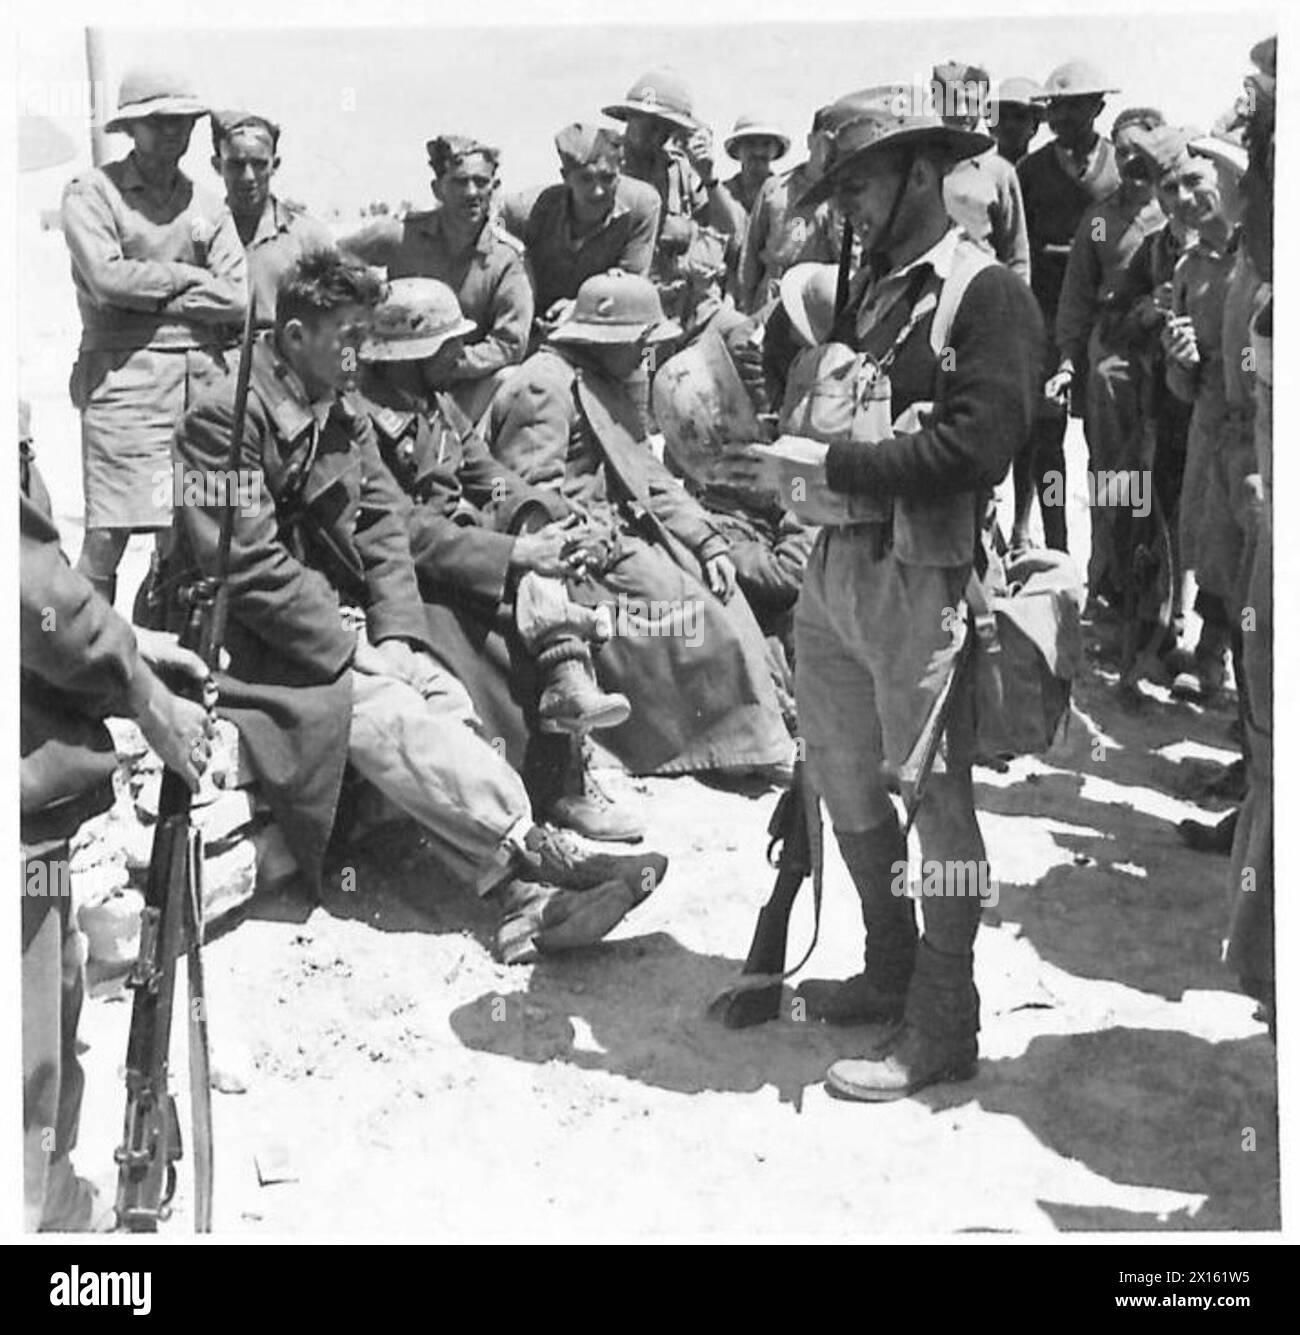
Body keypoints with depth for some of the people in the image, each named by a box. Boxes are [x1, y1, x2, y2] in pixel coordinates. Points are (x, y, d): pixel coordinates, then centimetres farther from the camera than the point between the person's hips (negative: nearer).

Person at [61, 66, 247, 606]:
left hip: (205, 378, 4)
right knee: (107, 535, -8)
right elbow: (106, 277, -11)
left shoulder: (207, 206, 16)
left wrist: (150, 294, -4)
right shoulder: (92, 192, 4)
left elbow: (237, 299, 4)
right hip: (125, 376, -4)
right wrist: (187, 277, 0)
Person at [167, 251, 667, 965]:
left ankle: (525, 898, -27)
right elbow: (246, 565, -19)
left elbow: (384, 528, 8)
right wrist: (347, 647, -19)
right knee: (394, 719, -27)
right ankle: (534, 852, -27)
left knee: (447, 698, -18)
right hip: (263, 651, -7)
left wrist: (395, 634, -8)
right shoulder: (224, 420, -12)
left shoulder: (344, 416, 14)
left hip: (346, 629, 7)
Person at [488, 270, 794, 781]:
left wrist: (706, 540, 6)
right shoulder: (544, 387, -12)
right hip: (582, 554, -10)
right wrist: (606, 550, -22)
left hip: (619, 534, 10)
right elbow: (535, 496, -20)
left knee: (720, 591, -3)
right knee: (685, 604, -18)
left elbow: (648, 475, 18)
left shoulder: (607, 385, 20)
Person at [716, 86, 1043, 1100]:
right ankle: (890, 975, 35)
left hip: (922, 583, -8)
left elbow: (972, 446, -20)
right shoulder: (866, 289, 17)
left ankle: (942, 1027, 15)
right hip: (835, 565, 8)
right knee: (844, 785, 16)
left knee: (935, 799, 2)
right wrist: (778, 454, 1)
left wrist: (827, 468, -20)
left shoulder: (989, 295, -8)